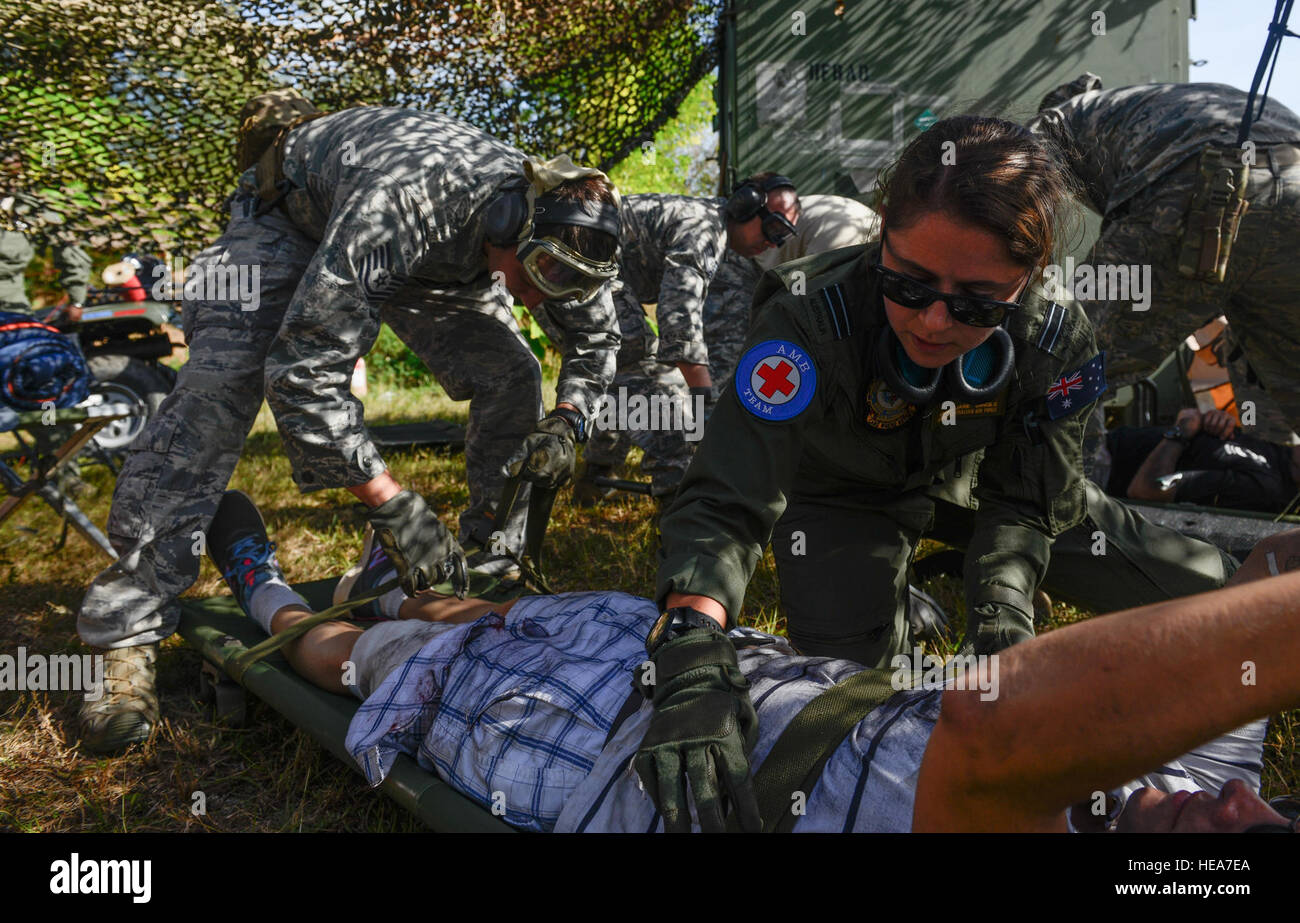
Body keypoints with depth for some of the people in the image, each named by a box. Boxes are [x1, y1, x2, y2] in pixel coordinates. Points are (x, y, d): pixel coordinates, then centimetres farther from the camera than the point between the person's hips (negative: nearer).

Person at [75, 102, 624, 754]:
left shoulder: (558, 232, -26)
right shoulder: (397, 206, -47)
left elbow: (597, 340, -6)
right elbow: (302, 369, -46)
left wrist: (565, 424, -26)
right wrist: (390, 504, -47)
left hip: (436, 255, 6)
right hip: (294, 218, -5)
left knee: (511, 380, -10)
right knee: (213, 394, -20)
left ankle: (493, 569, 6)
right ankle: (126, 637, -15)